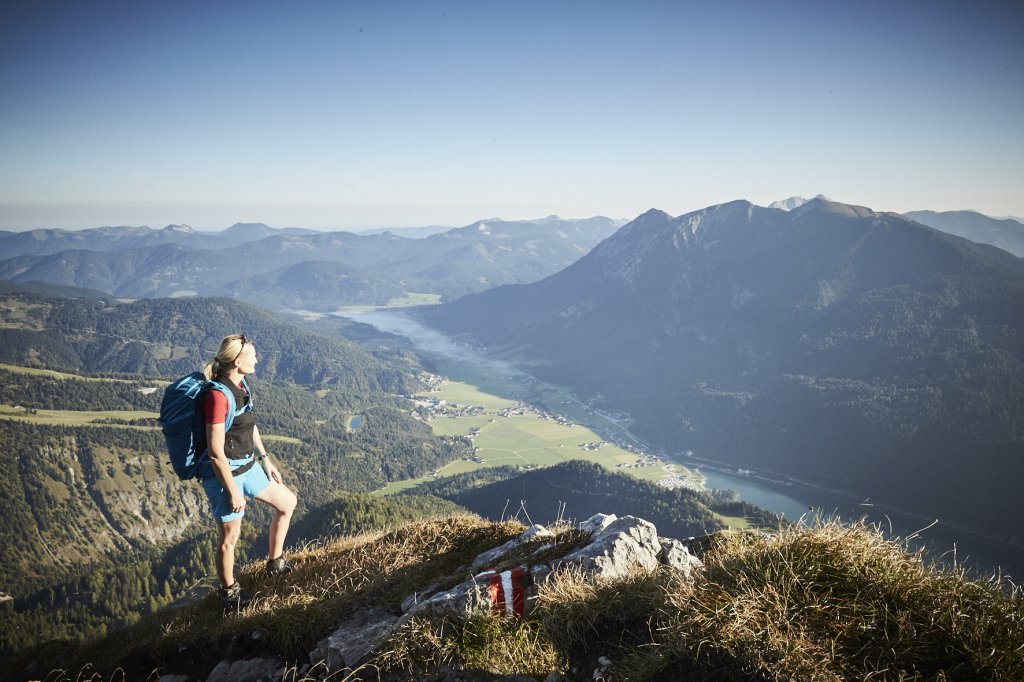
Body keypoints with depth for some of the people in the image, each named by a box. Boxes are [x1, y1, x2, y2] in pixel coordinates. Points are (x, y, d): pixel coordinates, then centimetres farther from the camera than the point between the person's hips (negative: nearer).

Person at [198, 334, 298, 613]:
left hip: (247, 465, 9)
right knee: (231, 535, 6)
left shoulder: (240, 384, 1)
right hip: (224, 473, -9)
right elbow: (216, 452, -25)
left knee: (287, 501, 17)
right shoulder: (217, 395, -27)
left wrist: (265, 459, 19)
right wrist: (233, 492, -19)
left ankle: (275, 563, 34)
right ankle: (229, 591, 30)